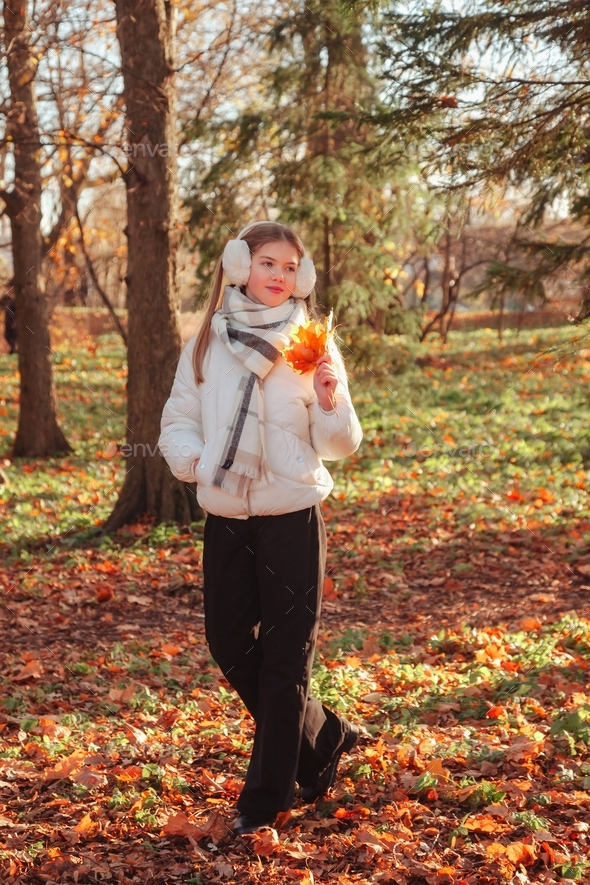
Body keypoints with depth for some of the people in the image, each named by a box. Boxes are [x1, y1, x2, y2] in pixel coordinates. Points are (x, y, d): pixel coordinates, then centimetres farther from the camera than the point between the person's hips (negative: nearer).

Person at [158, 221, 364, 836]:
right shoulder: (208, 341, 4)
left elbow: (339, 446, -3)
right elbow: (179, 417, 9)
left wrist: (331, 403, -22)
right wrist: (189, 459, -11)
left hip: (292, 516, -4)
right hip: (224, 516, 4)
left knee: (284, 656, 2)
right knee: (229, 644, 12)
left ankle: (267, 796, 15)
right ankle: (326, 738, 32)